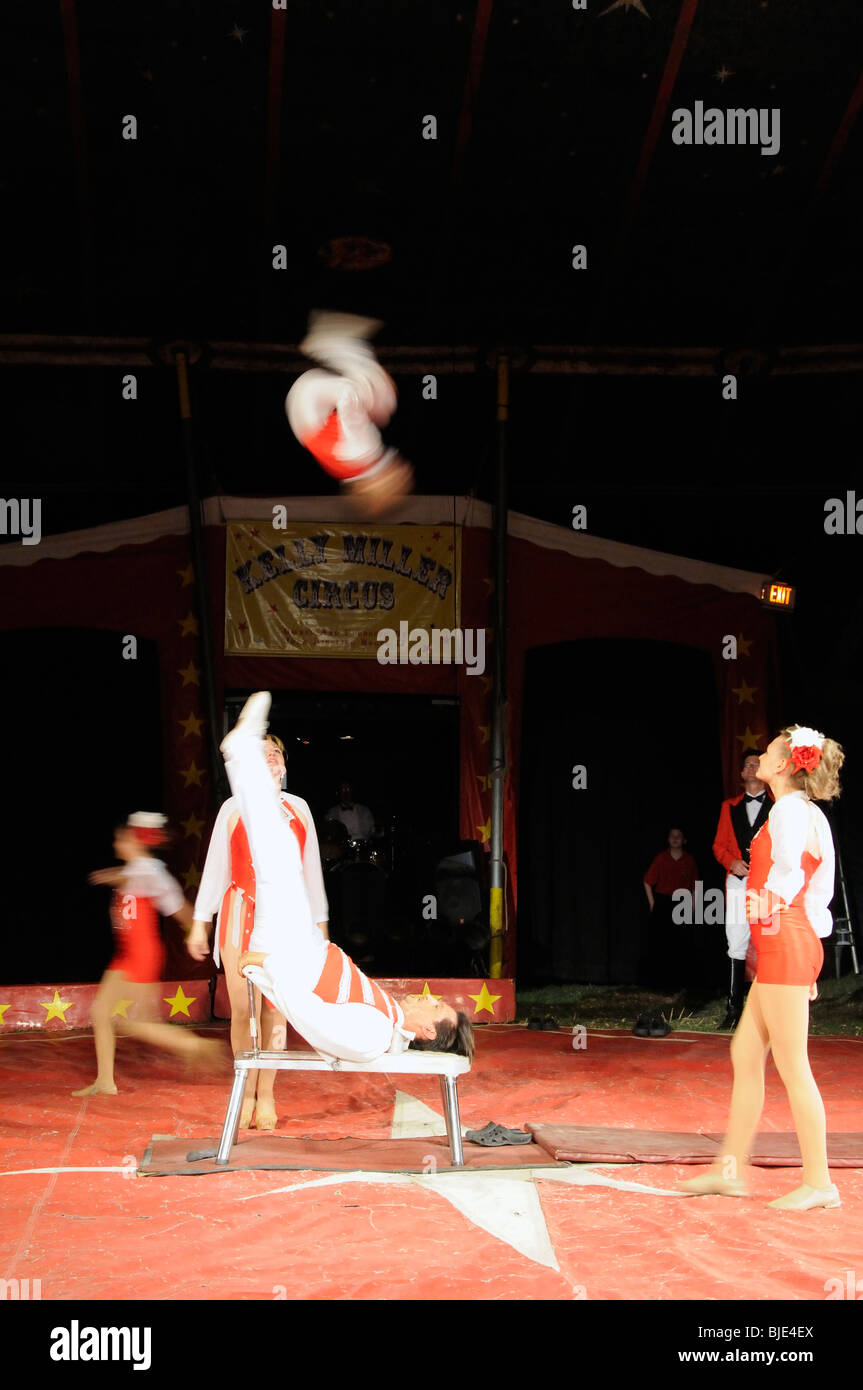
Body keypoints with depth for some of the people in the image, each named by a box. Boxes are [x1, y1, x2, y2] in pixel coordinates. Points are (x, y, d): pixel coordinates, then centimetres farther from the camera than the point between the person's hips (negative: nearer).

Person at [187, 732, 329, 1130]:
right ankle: (246, 1093, 9)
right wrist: (200, 923, 6)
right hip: (240, 917, -1)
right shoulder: (234, 808, 7)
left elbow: (311, 869, 16)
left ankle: (265, 1095, 10)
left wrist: (319, 923, 15)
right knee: (242, 1009, -4)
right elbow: (215, 867, 9)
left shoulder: (298, 808, 13)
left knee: (275, 1009, 1)